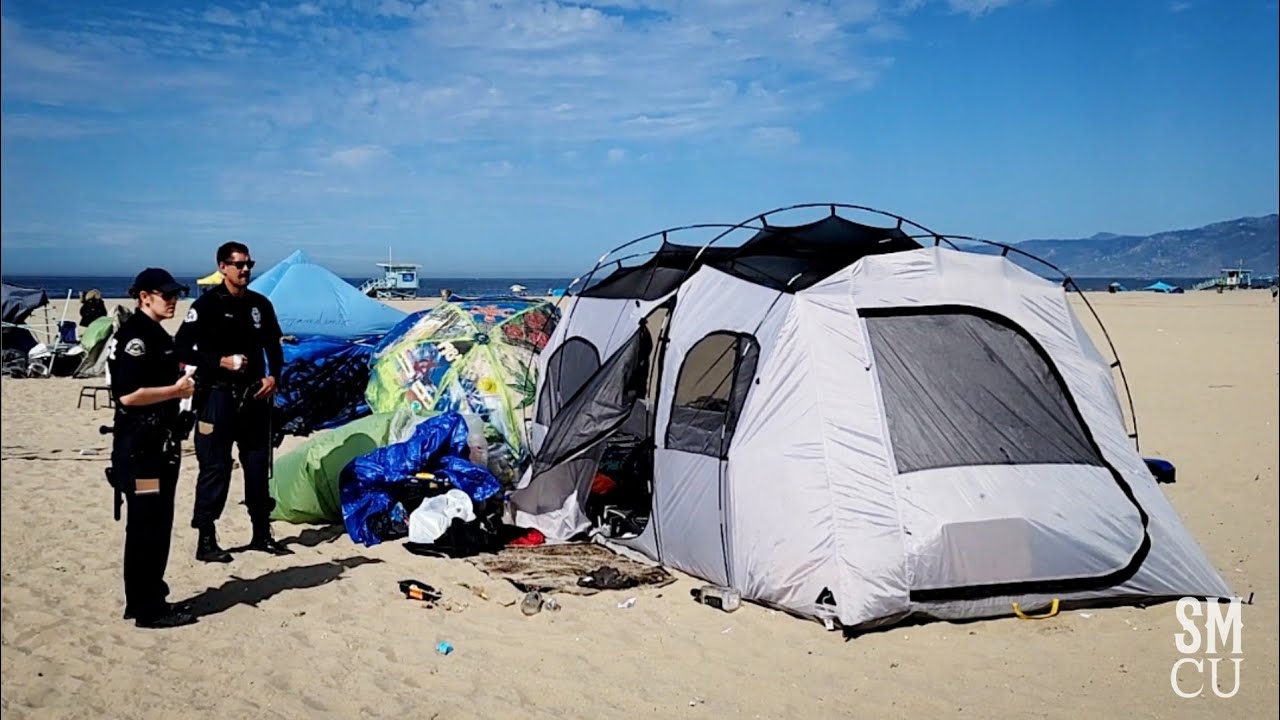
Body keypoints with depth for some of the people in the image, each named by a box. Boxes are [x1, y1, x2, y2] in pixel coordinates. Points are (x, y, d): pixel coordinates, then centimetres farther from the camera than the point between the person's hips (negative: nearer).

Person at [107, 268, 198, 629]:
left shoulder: (158, 335, 16)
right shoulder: (134, 336, -15)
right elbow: (127, 394, -24)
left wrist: (182, 383, 10)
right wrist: (176, 390, -17)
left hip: (160, 443, 10)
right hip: (139, 446, -10)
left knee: (157, 526, 16)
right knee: (146, 528, -4)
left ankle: (148, 600, 26)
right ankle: (148, 610, 4)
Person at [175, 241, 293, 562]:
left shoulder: (260, 304, 10)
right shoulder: (207, 304, -7)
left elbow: (273, 346, 18)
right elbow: (183, 349, -10)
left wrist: (272, 376, 1)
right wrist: (221, 362, -19)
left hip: (254, 397, 6)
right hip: (217, 397, -6)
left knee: (258, 465, 11)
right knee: (215, 469, -2)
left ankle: (262, 533, 22)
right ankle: (206, 540, 6)